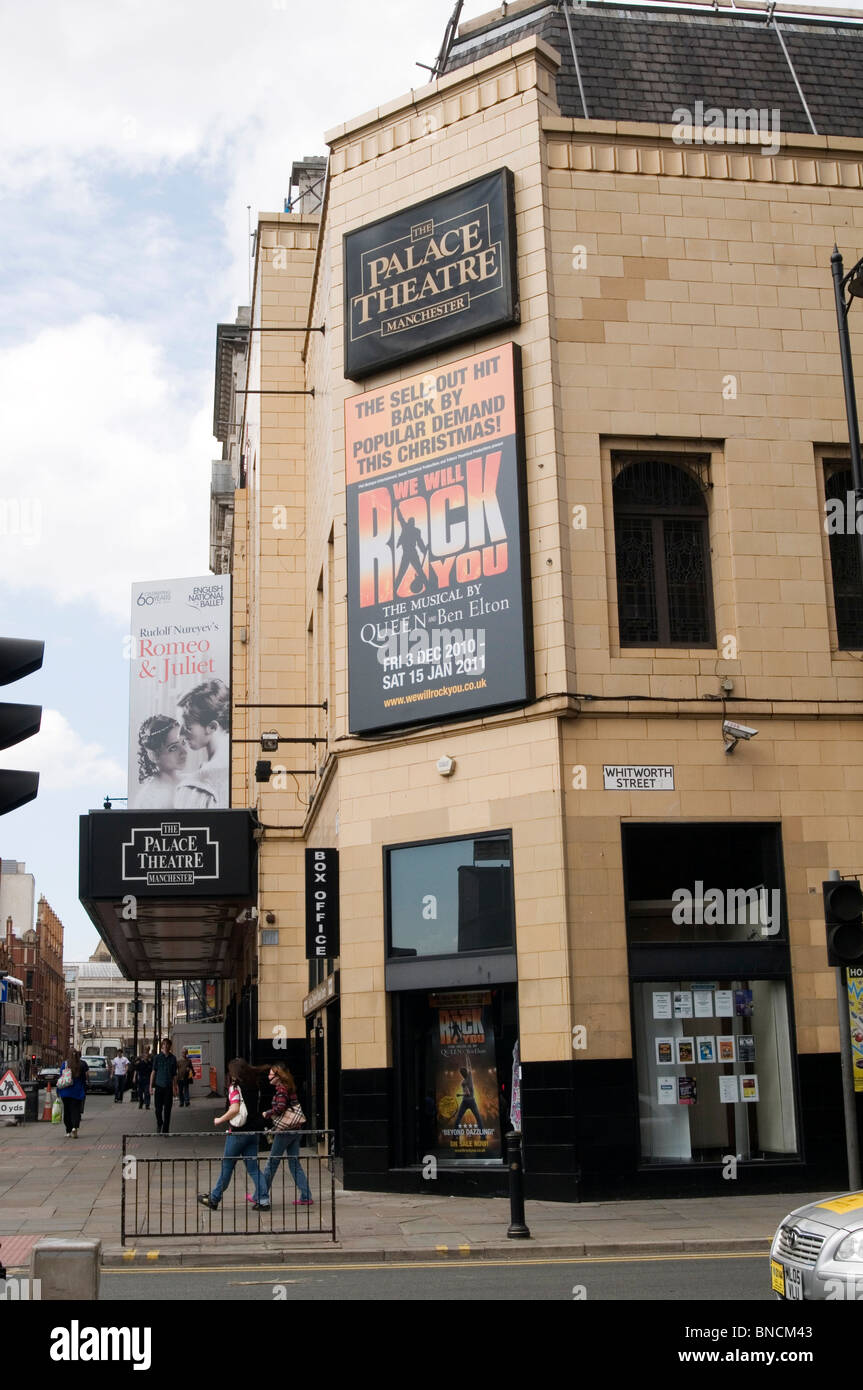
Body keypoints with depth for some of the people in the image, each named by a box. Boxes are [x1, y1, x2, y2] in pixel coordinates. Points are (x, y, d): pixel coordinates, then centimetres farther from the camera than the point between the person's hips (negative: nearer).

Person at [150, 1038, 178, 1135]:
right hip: (159, 1086, -1)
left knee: (167, 1109, 1)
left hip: (168, 1087, 1)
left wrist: (175, 1087, 5)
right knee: (158, 1108, 1)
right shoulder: (157, 1058, 2)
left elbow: (174, 1074, 9)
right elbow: (153, 1072, 2)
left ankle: (165, 1130, 9)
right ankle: (159, 1124, 28)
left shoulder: (173, 1058, 6)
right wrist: (151, 1086, -2)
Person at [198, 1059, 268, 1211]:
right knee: (253, 1167, 9)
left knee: (227, 1166, 7)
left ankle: (214, 1199, 19)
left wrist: (220, 1120, -8)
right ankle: (263, 1200, 0)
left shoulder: (235, 1087, -11)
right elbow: (256, 1108, 11)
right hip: (253, 1131, 6)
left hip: (238, 1132, -6)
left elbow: (235, 1109, -22)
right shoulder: (254, 1086, 8)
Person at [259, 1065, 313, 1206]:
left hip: (283, 1131, -8)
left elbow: (280, 1108, -24)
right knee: (294, 1164, 9)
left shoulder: (281, 1090, -12)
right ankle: (306, 1197, 4)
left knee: (272, 1163, 3)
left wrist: (267, 1114, -7)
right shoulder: (291, 1089, 14)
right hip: (295, 1131, 8)